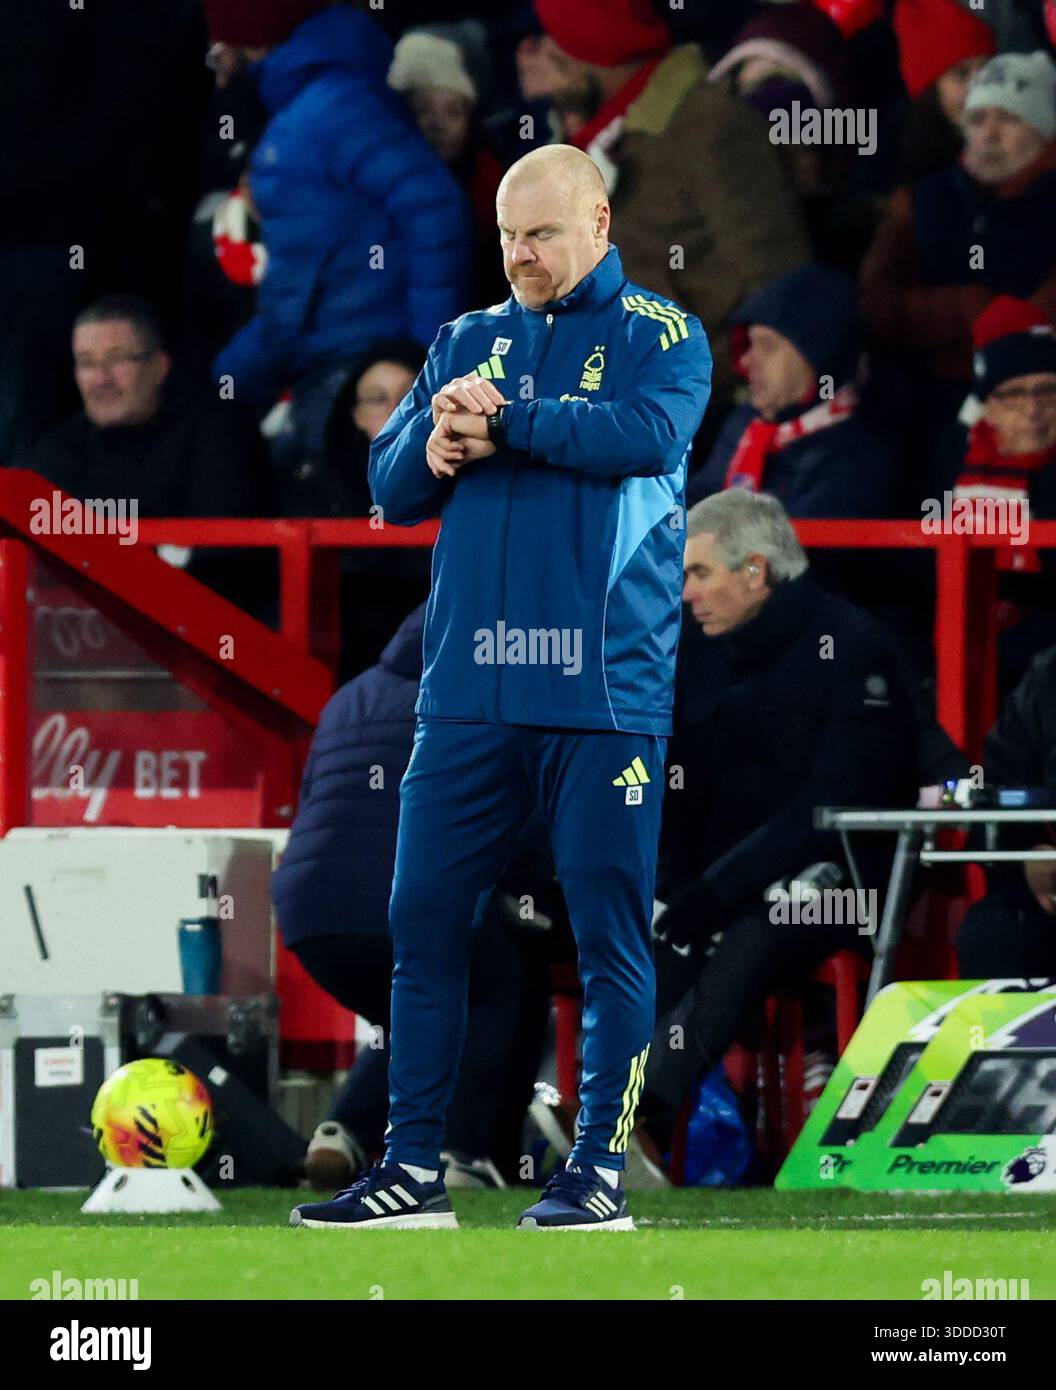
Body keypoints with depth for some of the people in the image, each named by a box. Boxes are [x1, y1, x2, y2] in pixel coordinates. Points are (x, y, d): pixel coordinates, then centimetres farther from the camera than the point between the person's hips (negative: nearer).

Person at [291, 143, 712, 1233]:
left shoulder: (659, 335, 4)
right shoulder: (467, 342, 17)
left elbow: (649, 433, -16)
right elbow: (391, 486, 14)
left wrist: (501, 423, -12)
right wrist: (435, 445, -8)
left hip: (601, 690, -4)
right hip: (469, 687, 4)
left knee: (609, 930, -2)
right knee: (423, 918, 2)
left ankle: (599, 1170, 3)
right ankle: (412, 1170, 7)